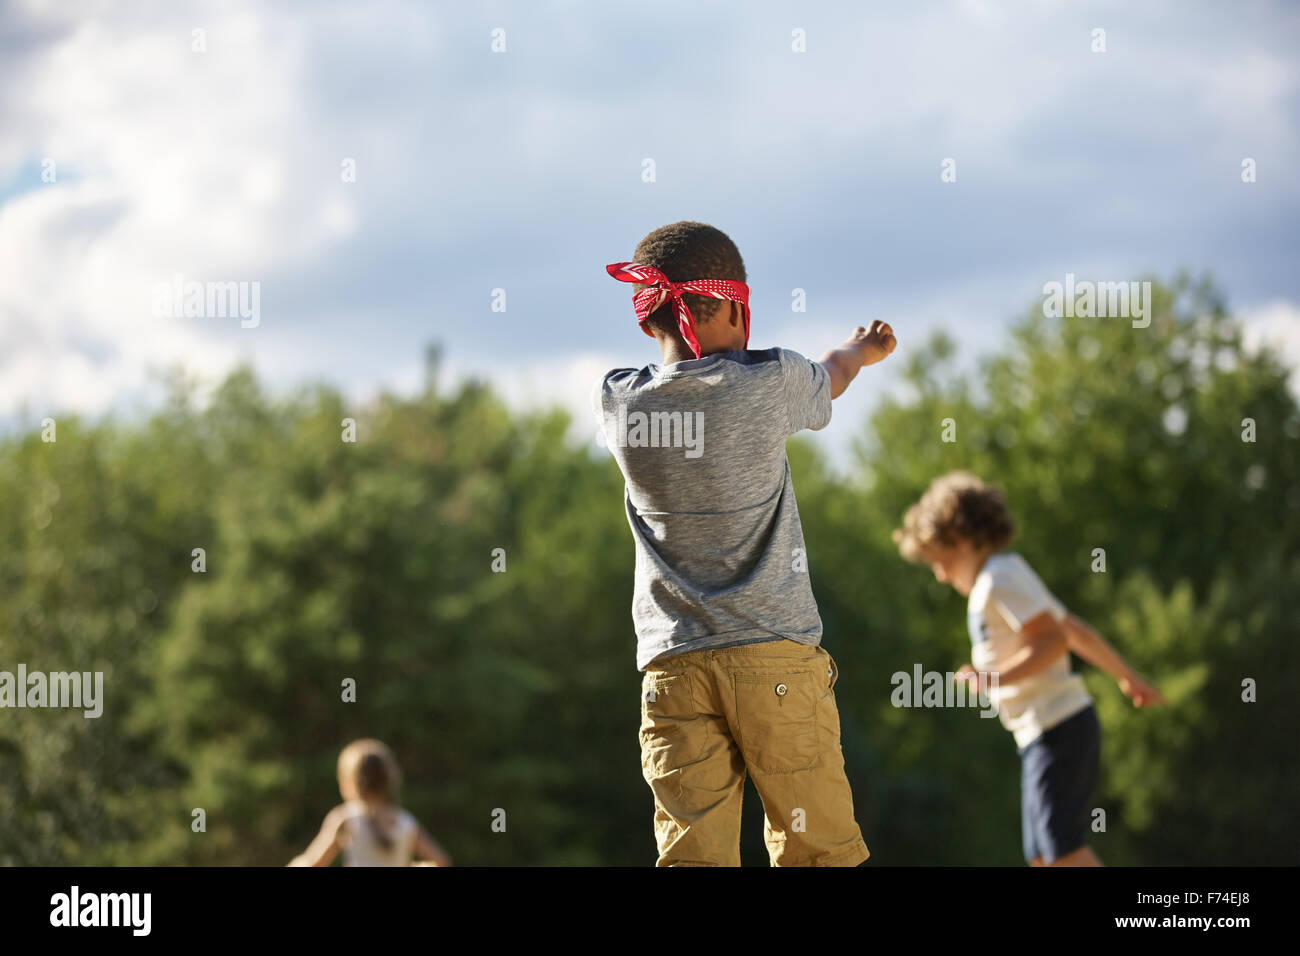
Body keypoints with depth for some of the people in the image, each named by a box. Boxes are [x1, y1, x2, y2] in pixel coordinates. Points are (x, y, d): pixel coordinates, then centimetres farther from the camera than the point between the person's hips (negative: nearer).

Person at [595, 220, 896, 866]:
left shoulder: (614, 404, 2)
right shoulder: (770, 383, -6)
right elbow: (828, 380, 18)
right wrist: (861, 350, 43)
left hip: (672, 662, 2)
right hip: (776, 654, -2)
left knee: (692, 853, -2)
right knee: (819, 850, 4)